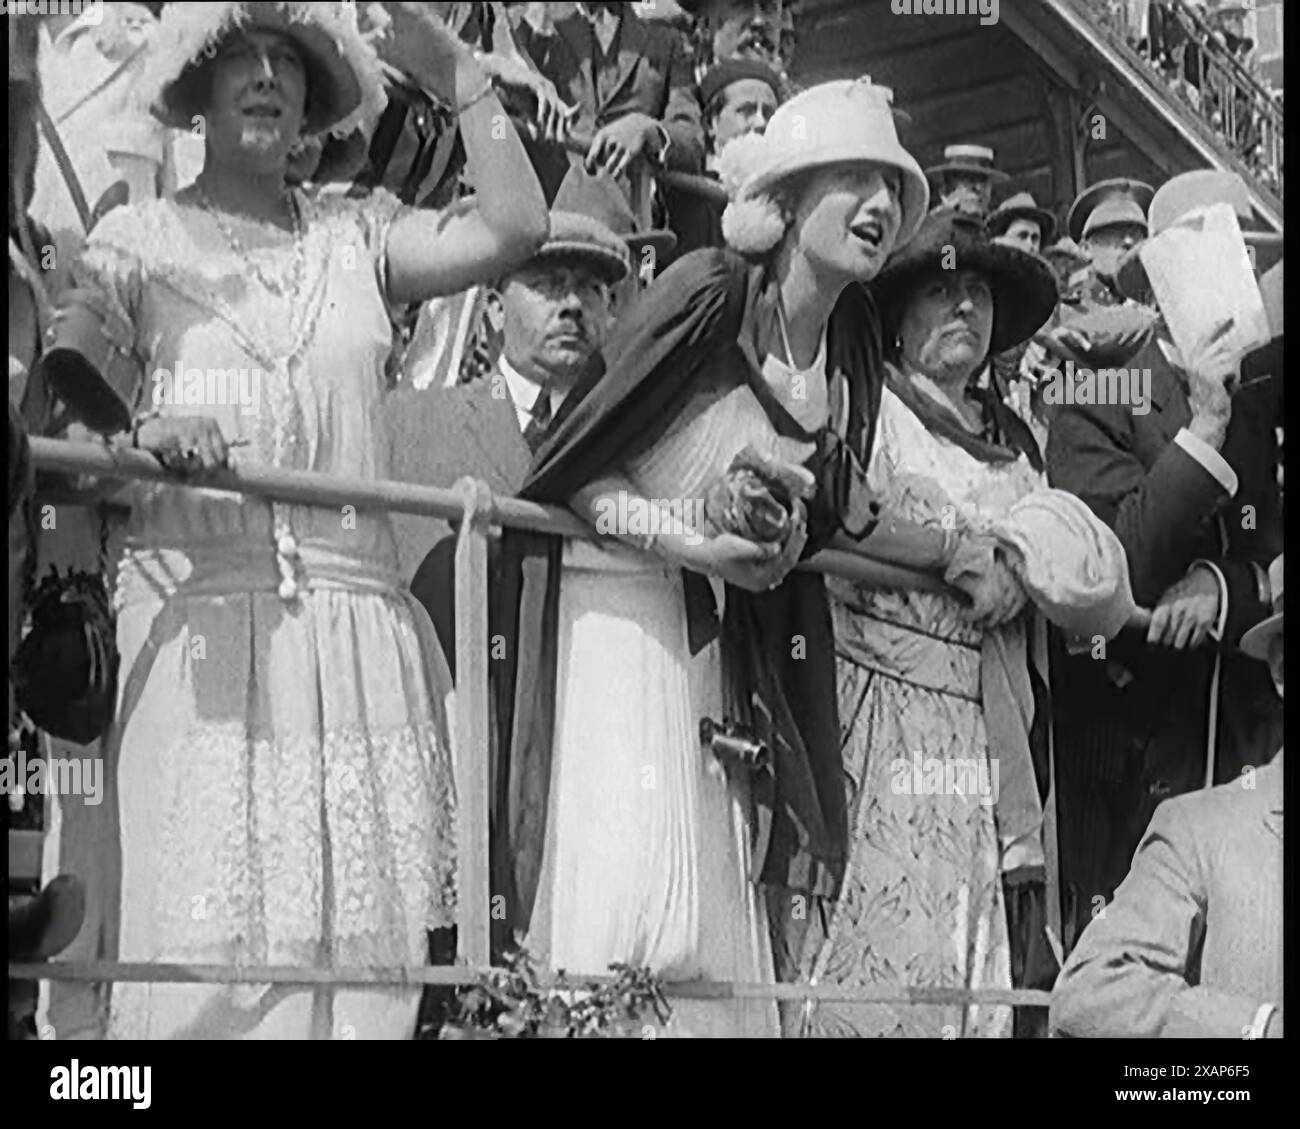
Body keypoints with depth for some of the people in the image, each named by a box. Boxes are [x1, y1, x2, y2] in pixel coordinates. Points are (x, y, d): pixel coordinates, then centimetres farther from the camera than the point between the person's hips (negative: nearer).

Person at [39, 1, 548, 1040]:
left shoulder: (358, 235, 15)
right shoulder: (137, 241, 10)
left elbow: (514, 228, 3)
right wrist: (143, 437, -22)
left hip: (357, 617, 2)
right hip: (196, 614, -2)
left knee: (359, 926, -2)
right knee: (205, 924, -7)